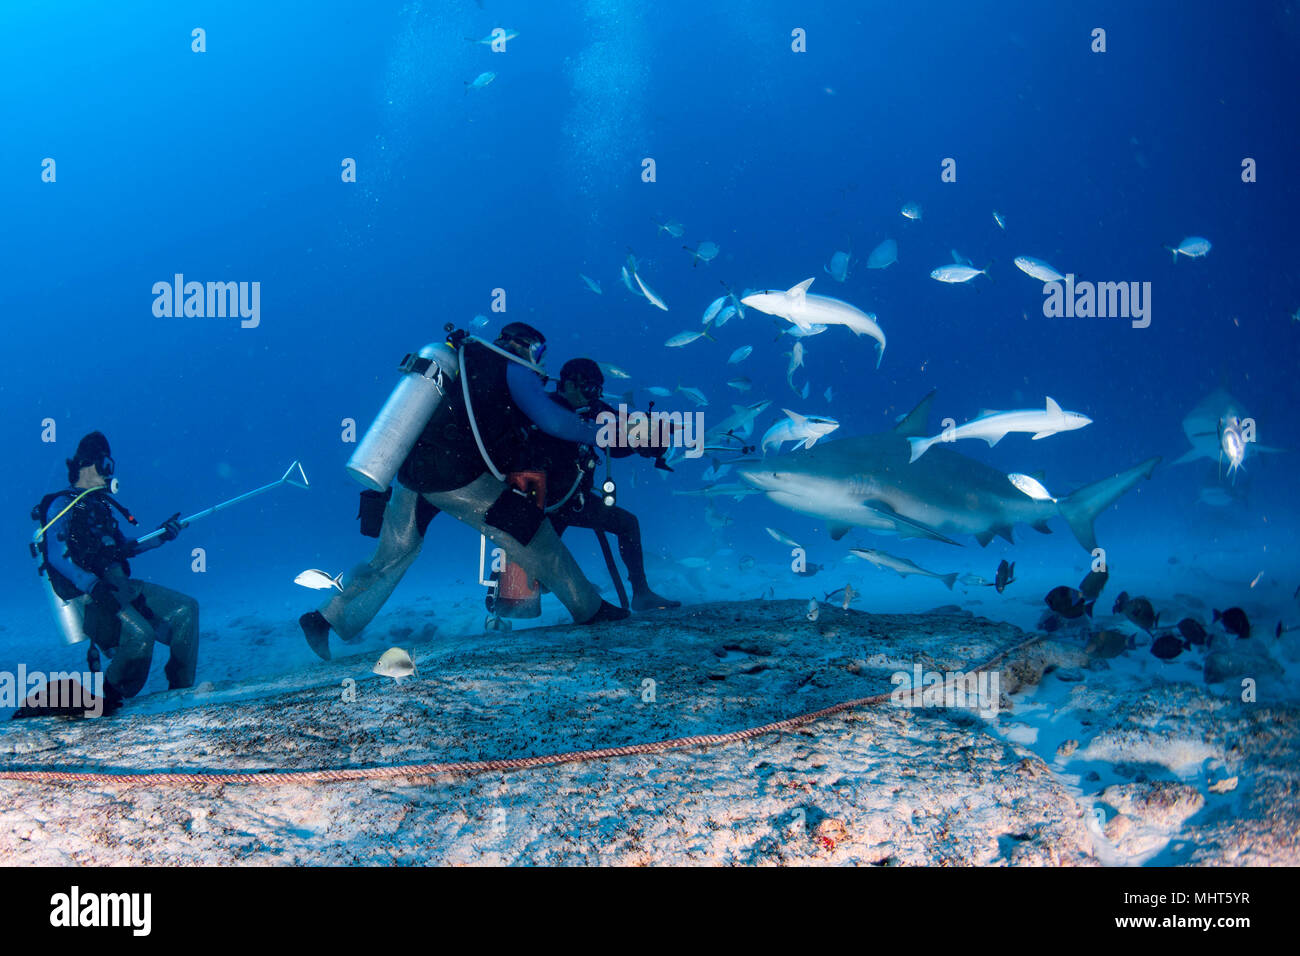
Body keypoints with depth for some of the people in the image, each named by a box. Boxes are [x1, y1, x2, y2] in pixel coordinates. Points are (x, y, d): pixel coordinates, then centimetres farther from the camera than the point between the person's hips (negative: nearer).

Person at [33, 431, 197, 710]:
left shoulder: (100, 505, 23)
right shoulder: (62, 505, -3)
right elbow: (57, 556, -17)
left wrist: (160, 536, 18)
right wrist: (93, 585, -31)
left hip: (120, 586, 9)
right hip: (90, 595, -9)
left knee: (186, 608, 0)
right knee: (139, 634, -31)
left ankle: (181, 690, 4)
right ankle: (106, 699, -11)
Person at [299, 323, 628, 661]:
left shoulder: (460, 363, 24)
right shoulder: (513, 370, 4)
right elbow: (552, 420, -4)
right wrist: (599, 434, 10)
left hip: (409, 473, 7)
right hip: (456, 478, -7)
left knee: (390, 558, 21)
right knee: (534, 538, 5)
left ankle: (326, 620, 18)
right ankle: (589, 610, 14)